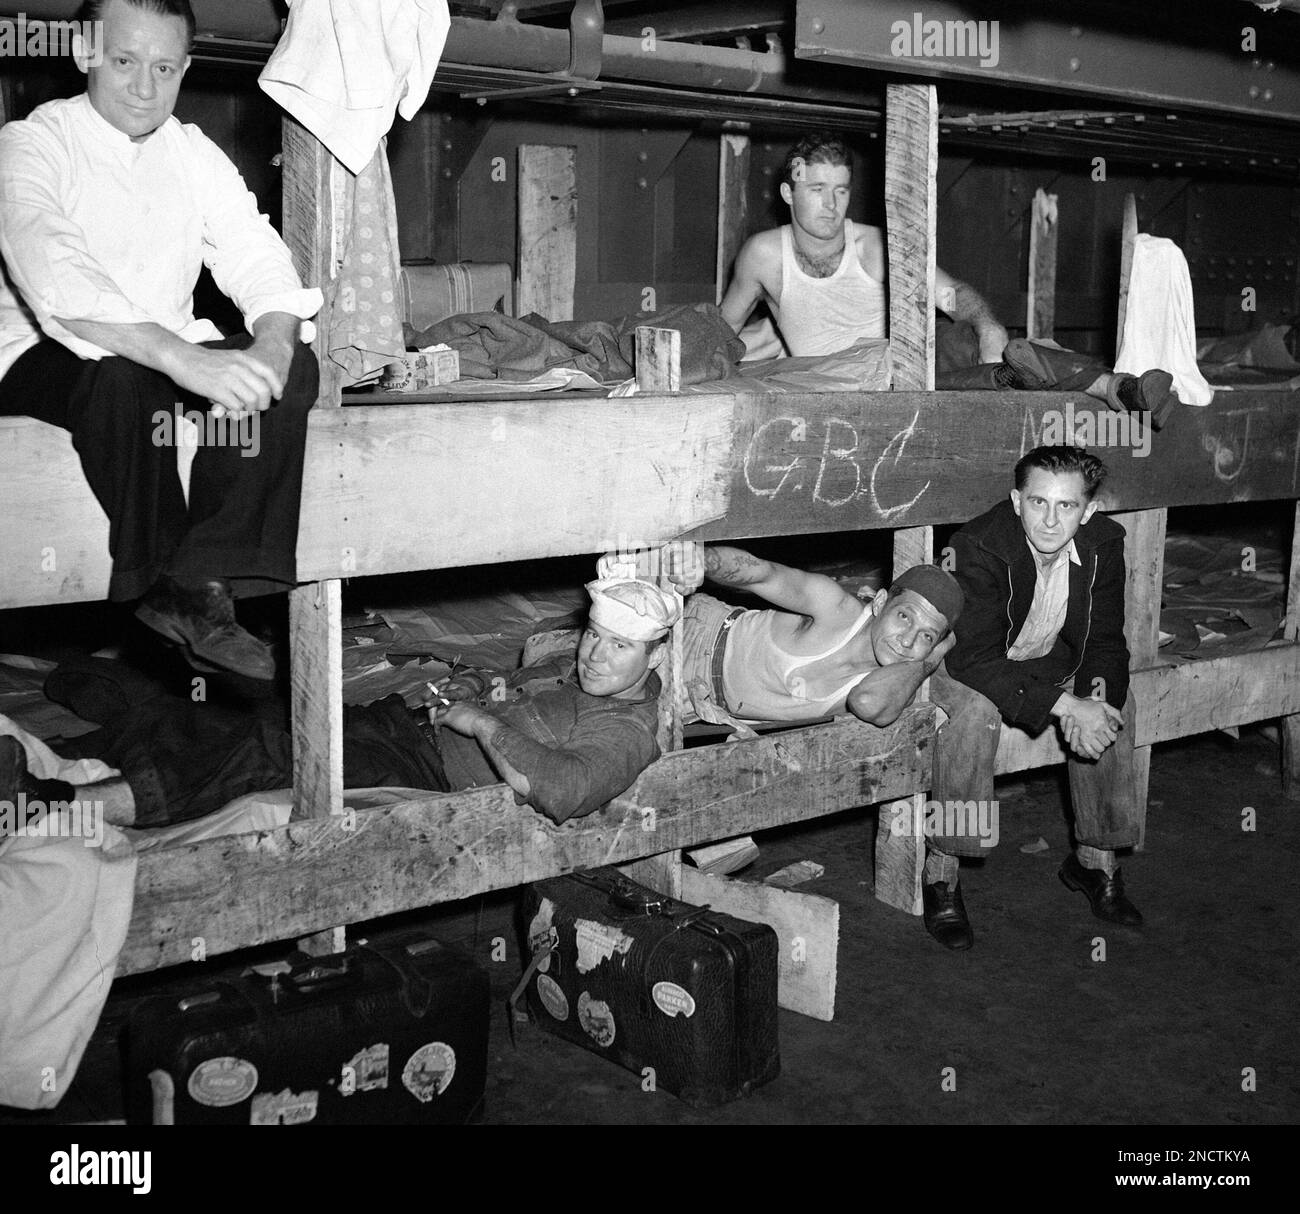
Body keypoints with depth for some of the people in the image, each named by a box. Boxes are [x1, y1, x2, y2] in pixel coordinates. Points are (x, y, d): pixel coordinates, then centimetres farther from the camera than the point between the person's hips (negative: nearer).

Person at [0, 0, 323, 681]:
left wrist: (272, 345, -27)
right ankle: (169, 586, -23)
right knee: (120, 376, -38)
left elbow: (255, 255, -2)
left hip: (172, 352, 5)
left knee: (293, 369, -21)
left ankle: (206, 581, -27)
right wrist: (183, 360, -42)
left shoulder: (194, 154, 10)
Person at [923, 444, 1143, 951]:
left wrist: (1097, 689, -32)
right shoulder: (978, 545, -32)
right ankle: (941, 873, -24)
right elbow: (974, 659, -37)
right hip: (964, 662, -5)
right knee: (976, 707, -34)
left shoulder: (1104, 543, -16)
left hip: (1052, 660, 5)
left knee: (1114, 703, -16)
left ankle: (1096, 856, 2)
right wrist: (1065, 705, -44)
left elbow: (1105, 642, -8)